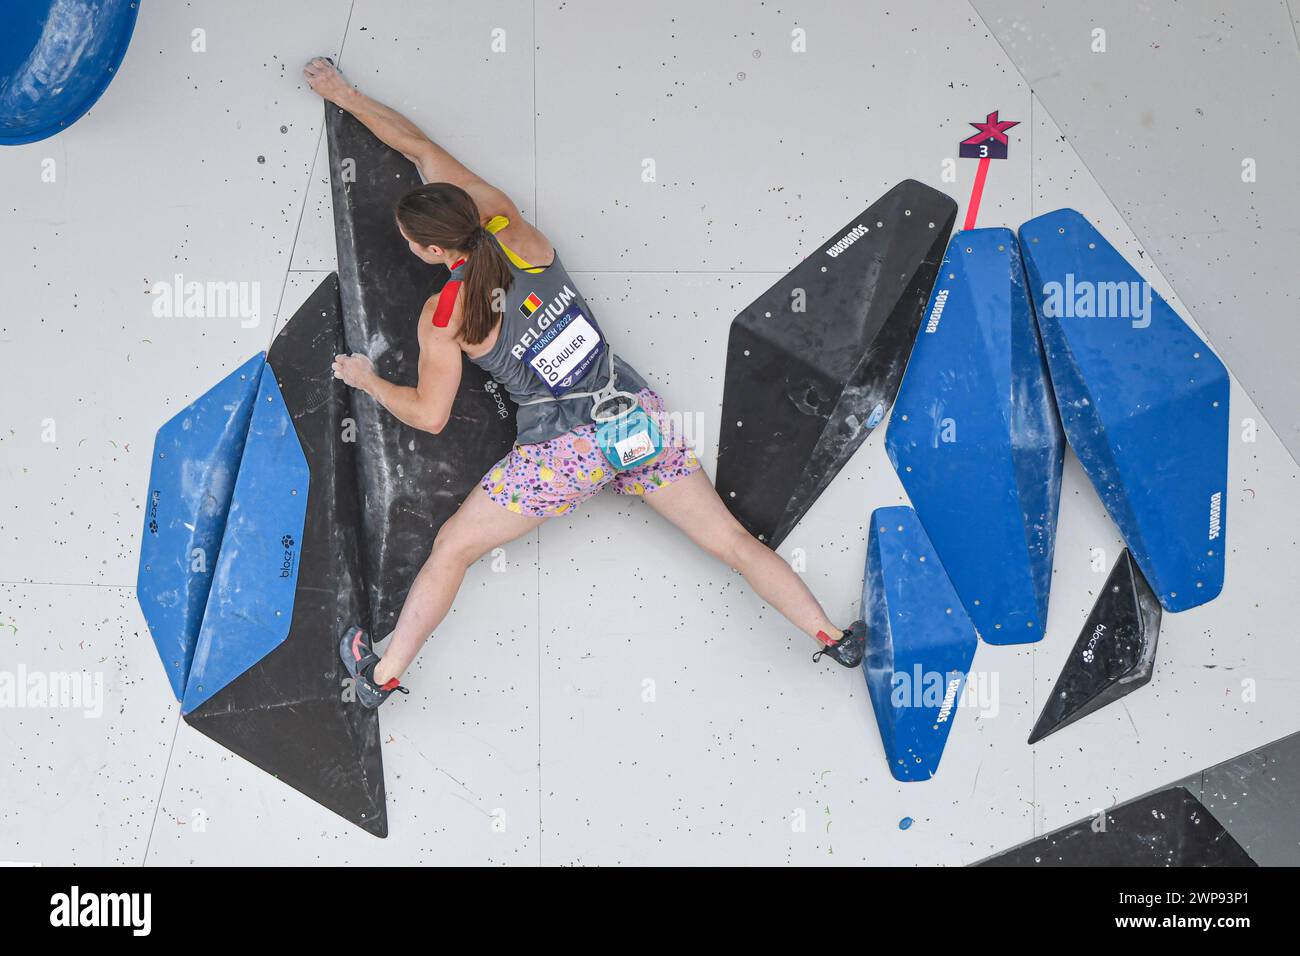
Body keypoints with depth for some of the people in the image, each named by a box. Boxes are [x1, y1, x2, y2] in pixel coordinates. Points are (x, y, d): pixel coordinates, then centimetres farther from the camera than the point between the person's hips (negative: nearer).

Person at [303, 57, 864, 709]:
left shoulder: (444, 317, -9)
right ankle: (832, 638, 14)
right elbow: (422, 149, 11)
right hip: (636, 413, 5)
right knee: (732, 542, 11)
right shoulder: (513, 231, 0)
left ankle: (382, 675, 19)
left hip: (567, 447, -5)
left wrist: (368, 381, 20)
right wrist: (346, 96, 21)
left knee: (452, 548, 12)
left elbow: (429, 415, 3)